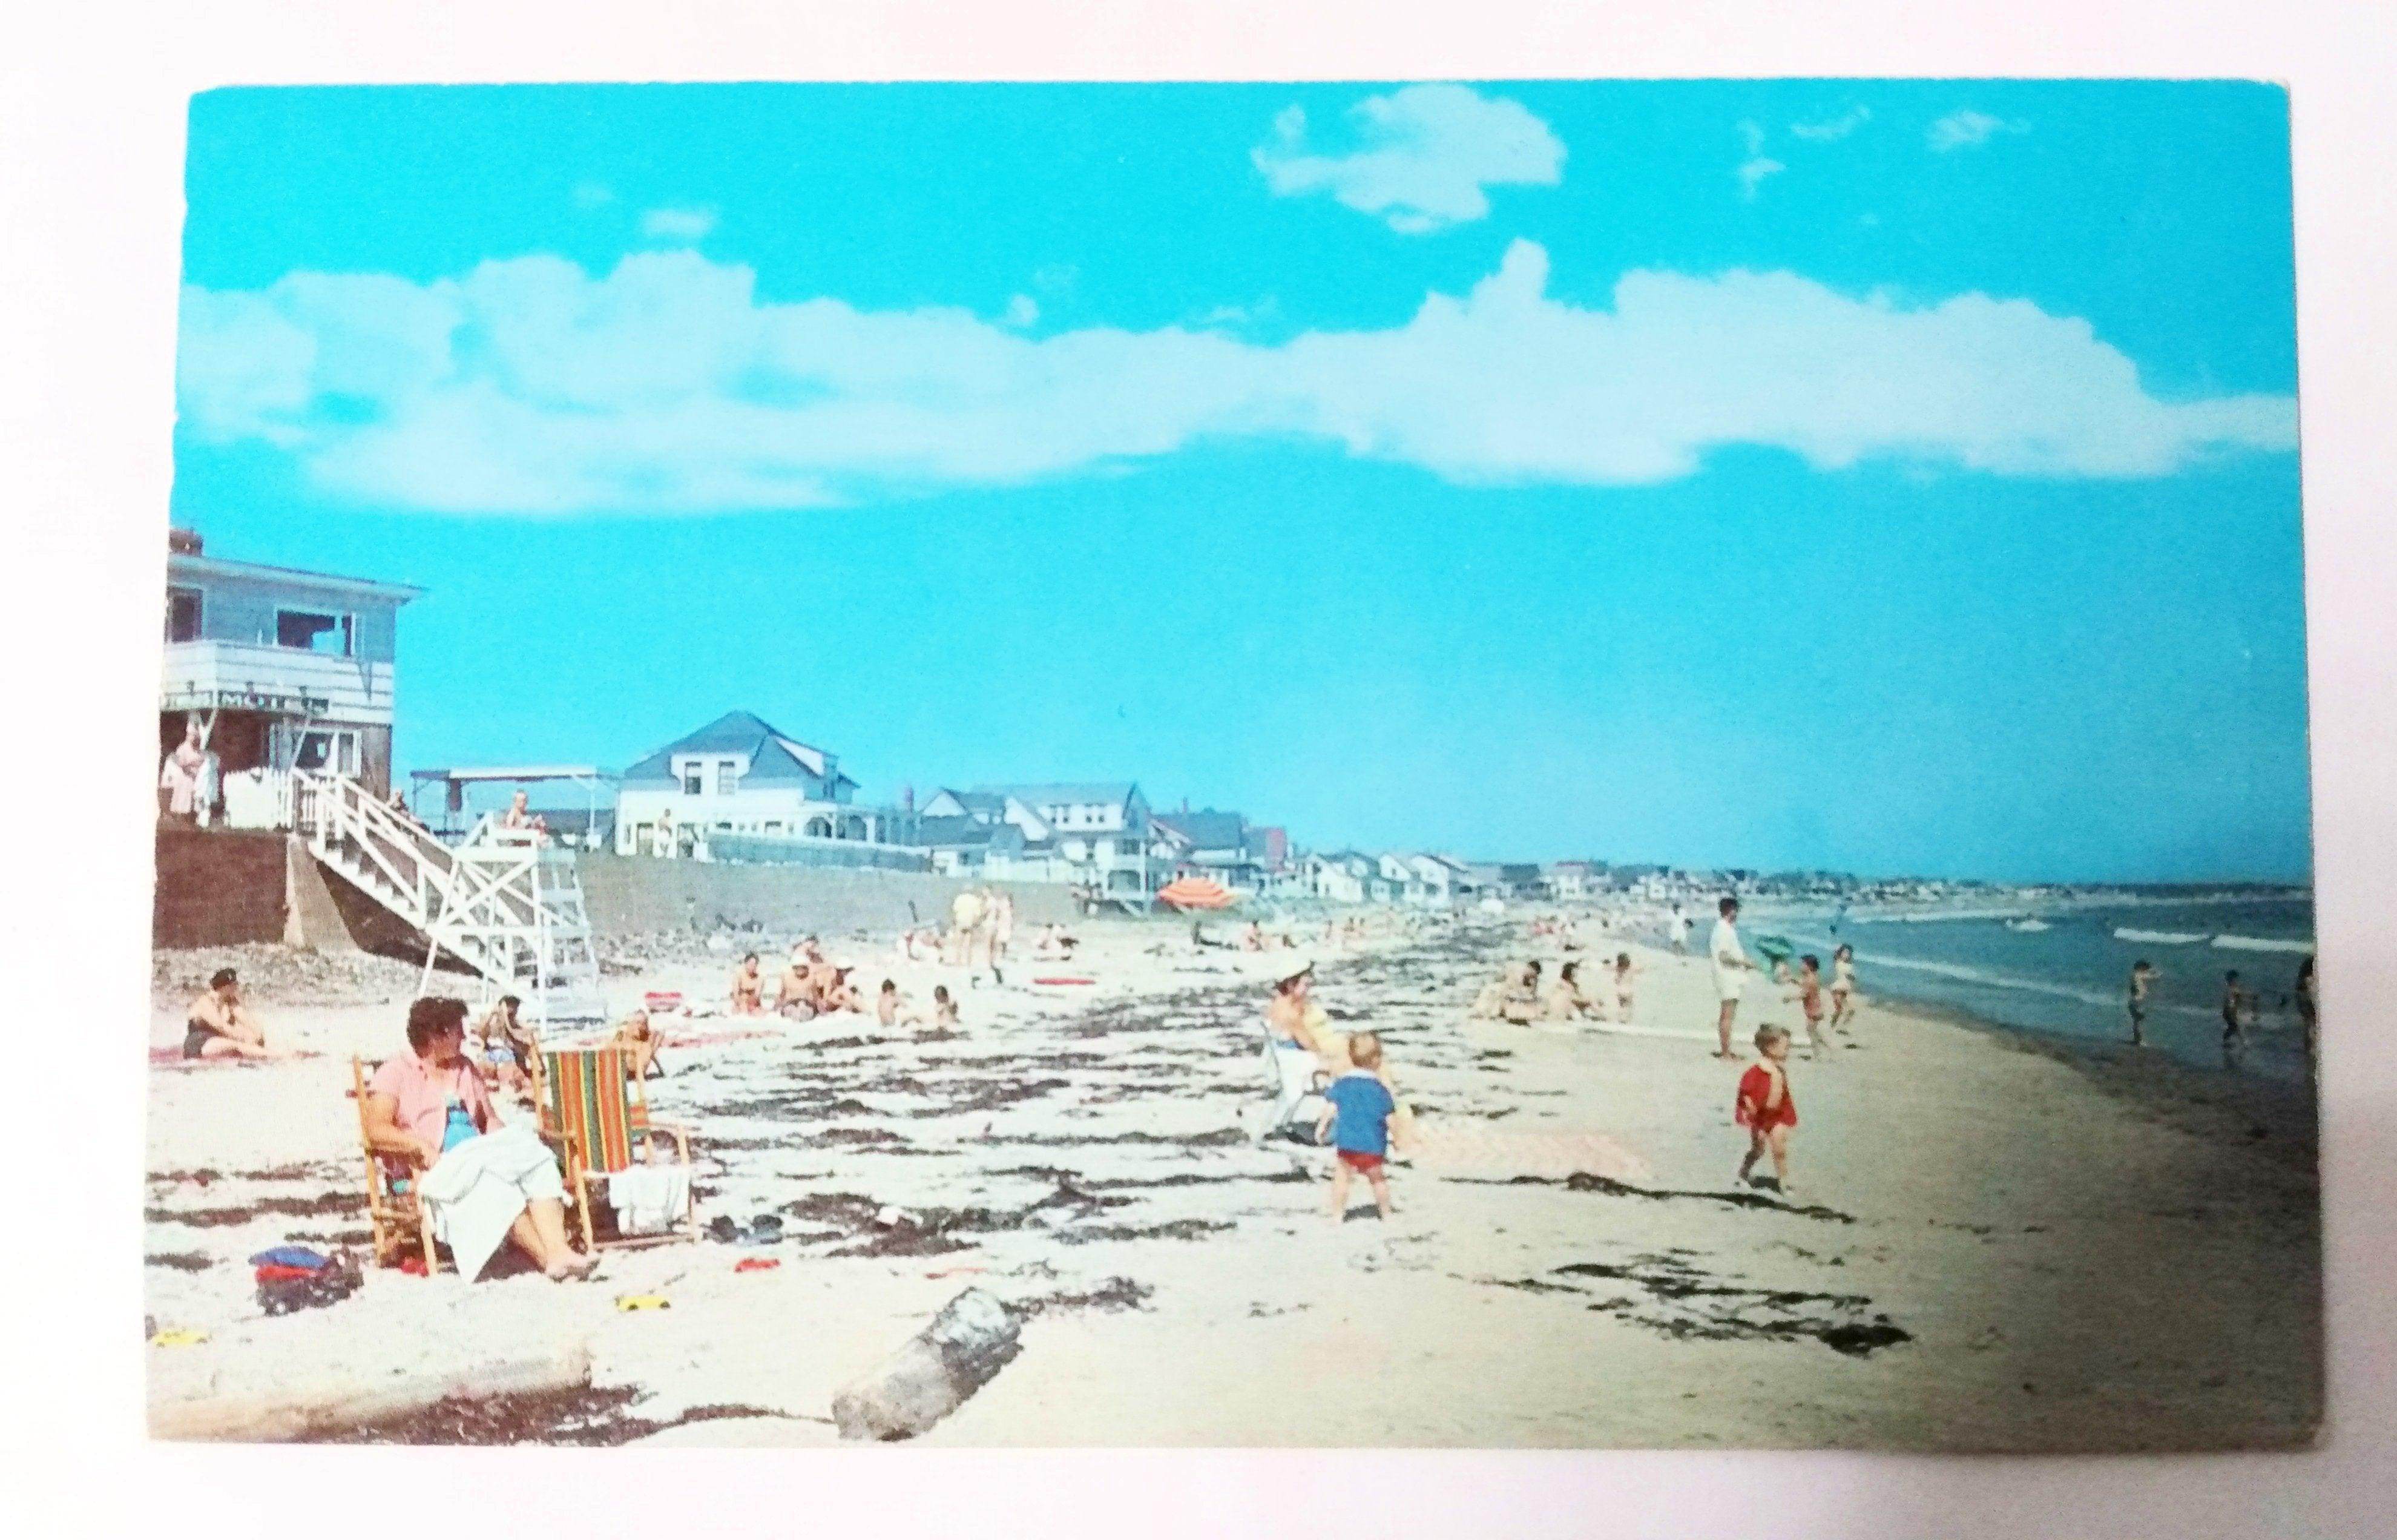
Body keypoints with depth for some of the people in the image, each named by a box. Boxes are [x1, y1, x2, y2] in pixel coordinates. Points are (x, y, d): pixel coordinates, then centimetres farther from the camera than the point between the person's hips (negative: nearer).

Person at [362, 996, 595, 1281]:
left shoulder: (465, 1069, 25)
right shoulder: (397, 1072, 6)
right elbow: (377, 1131, -7)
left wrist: (508, 1144, -1)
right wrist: (423, 1147, -22)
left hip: (478, 1160, 6)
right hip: (432, 1172, -6)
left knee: (537, 1158, -25)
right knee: (491, 1183, -37)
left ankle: (560, 1251, -42)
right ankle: (549, 1258, -38)